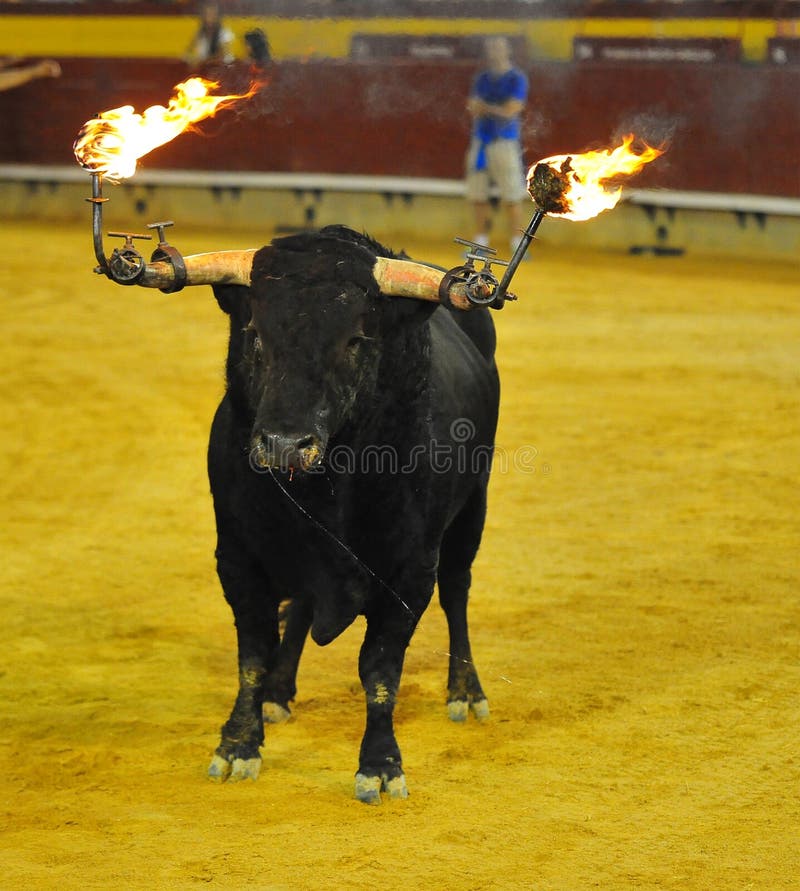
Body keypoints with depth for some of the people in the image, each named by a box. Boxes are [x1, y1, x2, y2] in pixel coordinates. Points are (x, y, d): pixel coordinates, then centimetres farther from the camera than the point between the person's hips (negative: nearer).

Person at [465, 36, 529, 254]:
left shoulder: (516, 79, -3)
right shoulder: (482, 78, 13)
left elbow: (511, 111, -11)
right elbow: (473, 107, 4)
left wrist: (484, 107, -4)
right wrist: (496, 110, -15)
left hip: (505, 142, -6)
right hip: (480, 140, 6)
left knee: (511, 197, -8)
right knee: (478, 195, 7)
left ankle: (516, 245, -5)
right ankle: (481, 243, 16)